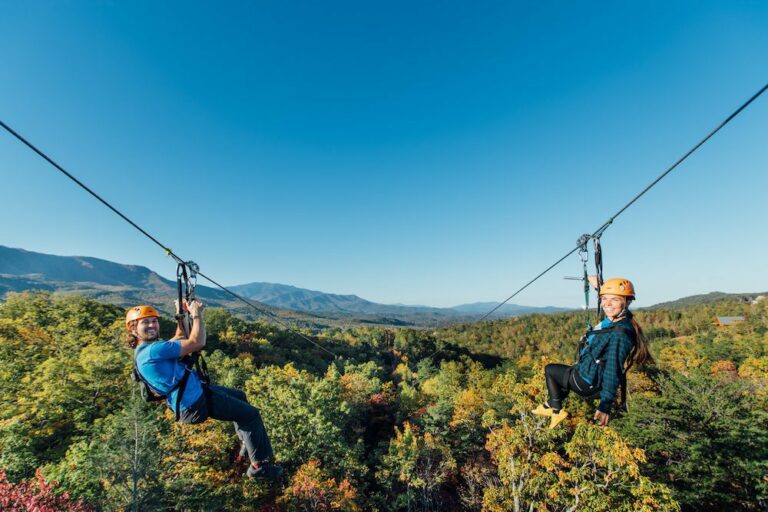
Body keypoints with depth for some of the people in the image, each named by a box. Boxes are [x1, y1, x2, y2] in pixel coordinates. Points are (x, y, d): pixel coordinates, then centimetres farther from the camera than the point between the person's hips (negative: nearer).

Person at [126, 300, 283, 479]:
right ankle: (259, 465, 6)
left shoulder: (144, 349, 7)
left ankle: (248, 444, 39)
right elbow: (197, 343, -28)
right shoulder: (153, 350, -26)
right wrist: (197, 314, -17)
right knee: (251, 414, -5)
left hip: (192, 393, 11)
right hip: (194, 404, -11)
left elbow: (179, 340, 22)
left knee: (239, 396, 27)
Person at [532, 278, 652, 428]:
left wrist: (605, 405, -37)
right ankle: (549, 406, 45)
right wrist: (599, 286, 28)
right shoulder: (614, 319, -8)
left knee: (549, 370, 11)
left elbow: (613, 371, -36)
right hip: (591, 374, 9)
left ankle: (557, 411, 25)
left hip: (587, 382, -9)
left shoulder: (619, 334, -33)